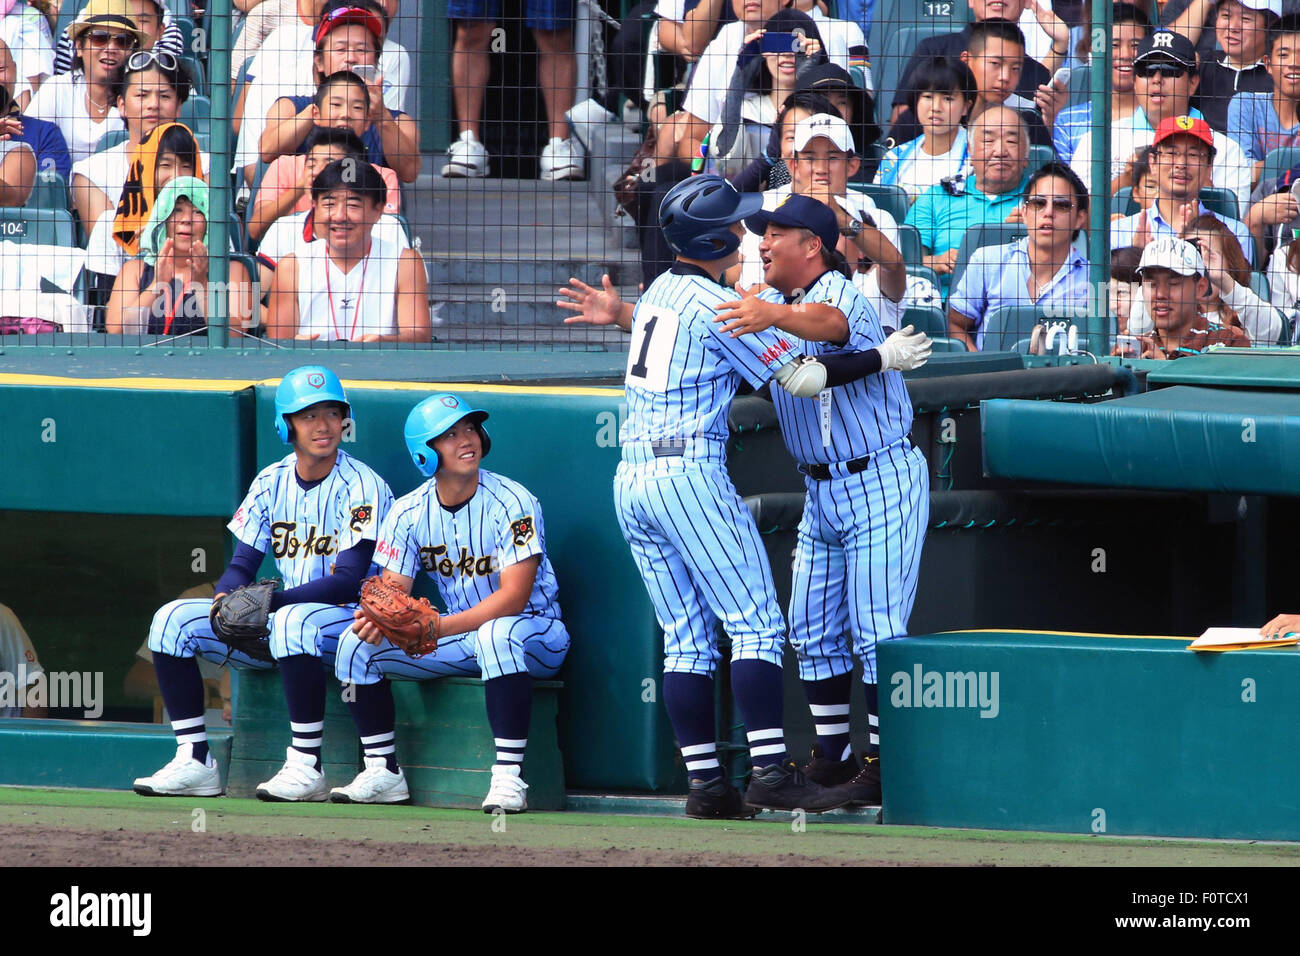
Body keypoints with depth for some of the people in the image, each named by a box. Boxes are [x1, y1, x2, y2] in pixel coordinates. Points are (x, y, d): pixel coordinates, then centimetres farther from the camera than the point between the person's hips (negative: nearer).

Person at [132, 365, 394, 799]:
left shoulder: (361, 487, -12)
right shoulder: (272, 482, 7)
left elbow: (347, 582, -21)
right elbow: (242, 565, 7)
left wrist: (267, 602, -30)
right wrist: (226, 599, -18)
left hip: (352, 622, -7)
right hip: (281, 619, 7)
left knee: (294, 620, -40)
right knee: (173, 619, -6)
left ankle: (306, 768, -36)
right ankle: (195, 762, -9)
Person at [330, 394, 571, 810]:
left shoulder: (511, 502, -17)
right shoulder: (409, 512, 0)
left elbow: (513, 597, -24)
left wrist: (438, 627, -35)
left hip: (536, 633, -6)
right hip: (460, 638, 6)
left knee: (497, 634, -41)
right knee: (356, 643, -9)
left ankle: (508, 777, -39)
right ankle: (383, 772, -2)